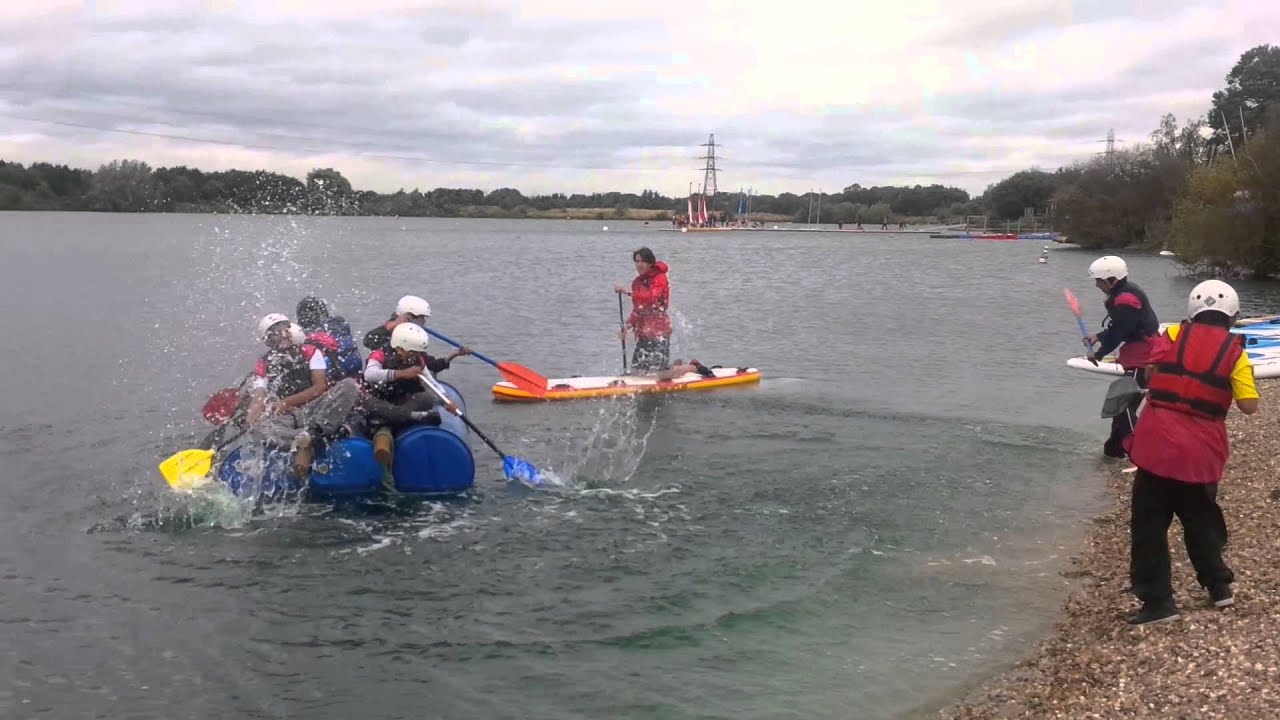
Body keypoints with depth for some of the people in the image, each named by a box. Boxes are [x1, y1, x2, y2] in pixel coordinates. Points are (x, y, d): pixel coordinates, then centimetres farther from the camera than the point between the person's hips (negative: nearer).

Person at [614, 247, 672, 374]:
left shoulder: (660, 279, -8)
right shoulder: (637, 282, 14)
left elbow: (651, 297, -27)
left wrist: (627, 292, -32)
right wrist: (628, 325, 7)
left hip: (658, 330, -7)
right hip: (643, 331, 8)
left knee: (656, 370, -12)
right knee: (638, 369, 7)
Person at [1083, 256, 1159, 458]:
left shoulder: (1125, 300, -23)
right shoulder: (1124, 293, 10)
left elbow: (1118, 333, -19)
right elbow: (1118, 328, 17)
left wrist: (1098, 354, -6)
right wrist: (1097, 337, 8)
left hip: (1141, 361, -11)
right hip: (1141, 358, 11)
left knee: (1125, 406, -10)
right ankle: (1114, 447, 31)